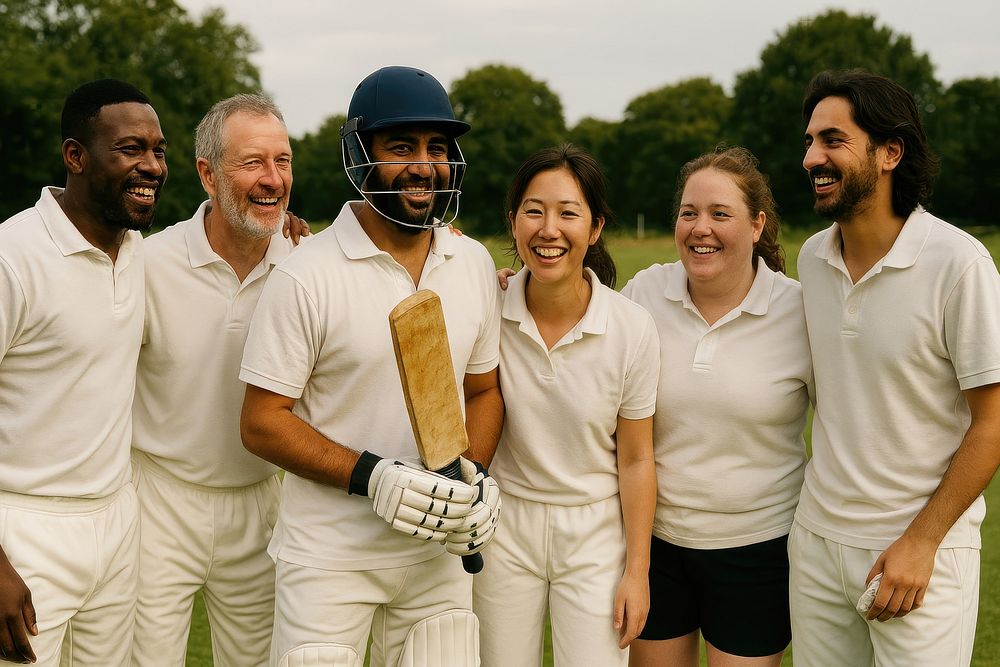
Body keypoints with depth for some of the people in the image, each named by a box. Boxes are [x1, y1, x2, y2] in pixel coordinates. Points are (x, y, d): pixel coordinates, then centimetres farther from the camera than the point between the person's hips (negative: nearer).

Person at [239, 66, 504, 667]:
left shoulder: (475, 264, 3)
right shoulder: (306, 276, -13)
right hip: (329, 559, -4)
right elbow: (262, 422, -11)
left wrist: (478, 474, -7)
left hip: (438, 554, 4)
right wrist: (370, 476, -21)